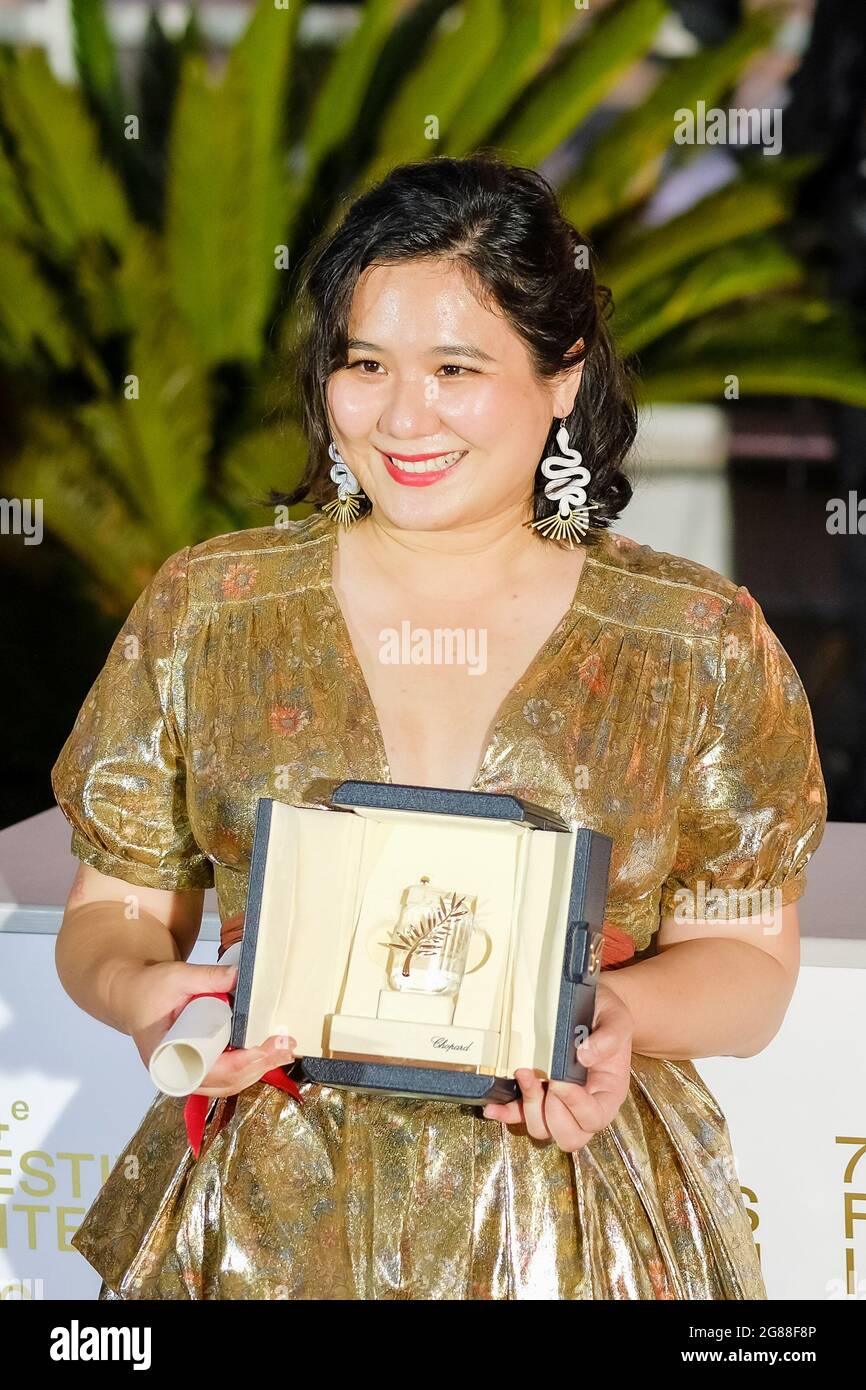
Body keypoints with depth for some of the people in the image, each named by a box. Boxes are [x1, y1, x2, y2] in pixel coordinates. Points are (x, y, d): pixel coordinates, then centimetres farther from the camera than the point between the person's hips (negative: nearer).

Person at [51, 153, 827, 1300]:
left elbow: (748, 959, 1)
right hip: (267, 1215, 1)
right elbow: (112, 912, 5)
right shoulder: (207, 608, -1)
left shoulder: (700, 644, -3)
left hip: (574, 1228, -1)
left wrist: (622, 1010, -20)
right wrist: (138, 986, -18)